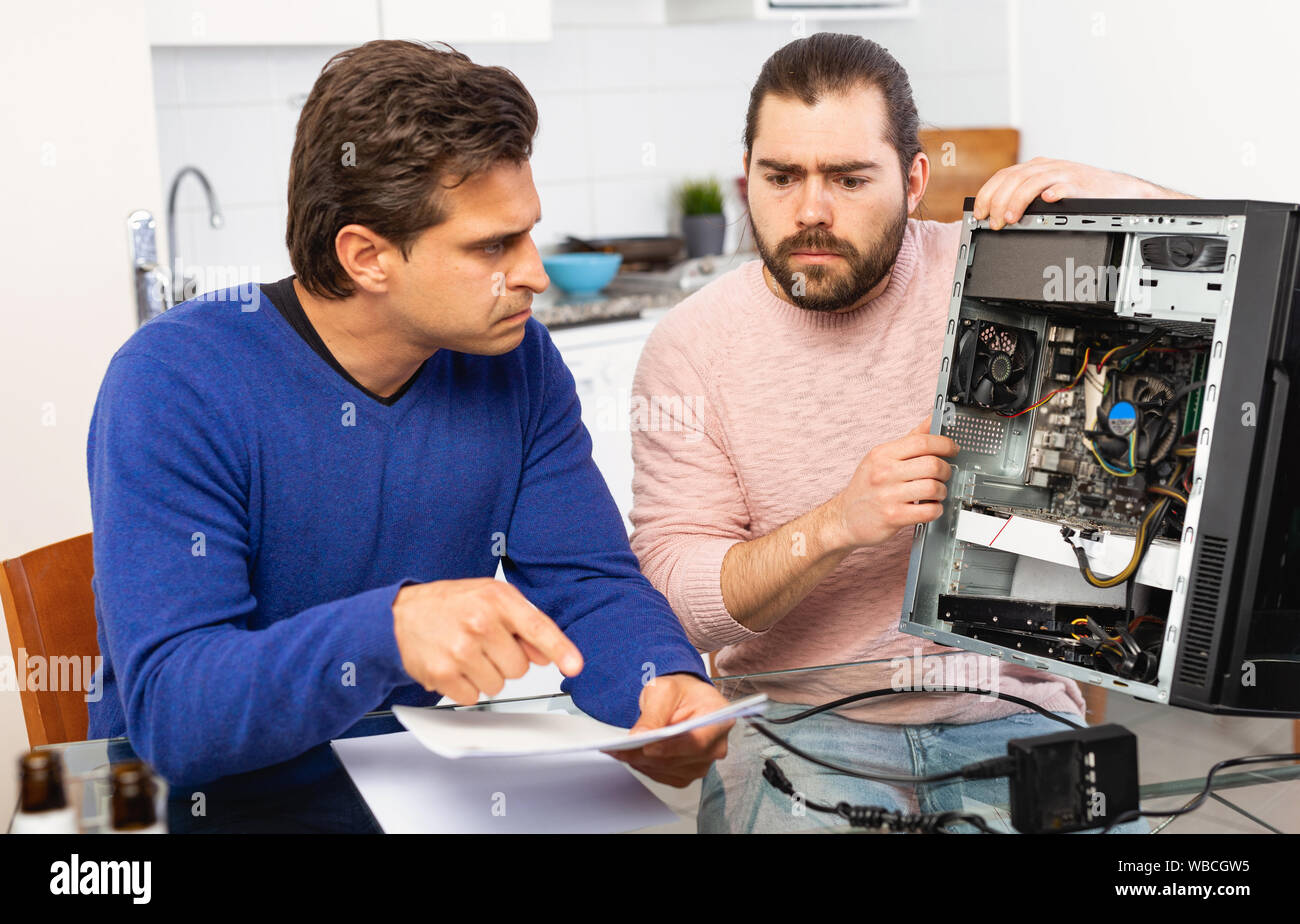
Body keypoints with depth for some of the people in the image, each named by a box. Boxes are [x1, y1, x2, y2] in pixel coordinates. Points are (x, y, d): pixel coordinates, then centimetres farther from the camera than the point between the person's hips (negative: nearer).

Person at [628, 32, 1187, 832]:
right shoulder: (693, 348, -2)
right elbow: (672, 597, -6)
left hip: (1011, 708, 1)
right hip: (798, 720, -1)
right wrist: (835, 525, -21)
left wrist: (1116, 194, -17)